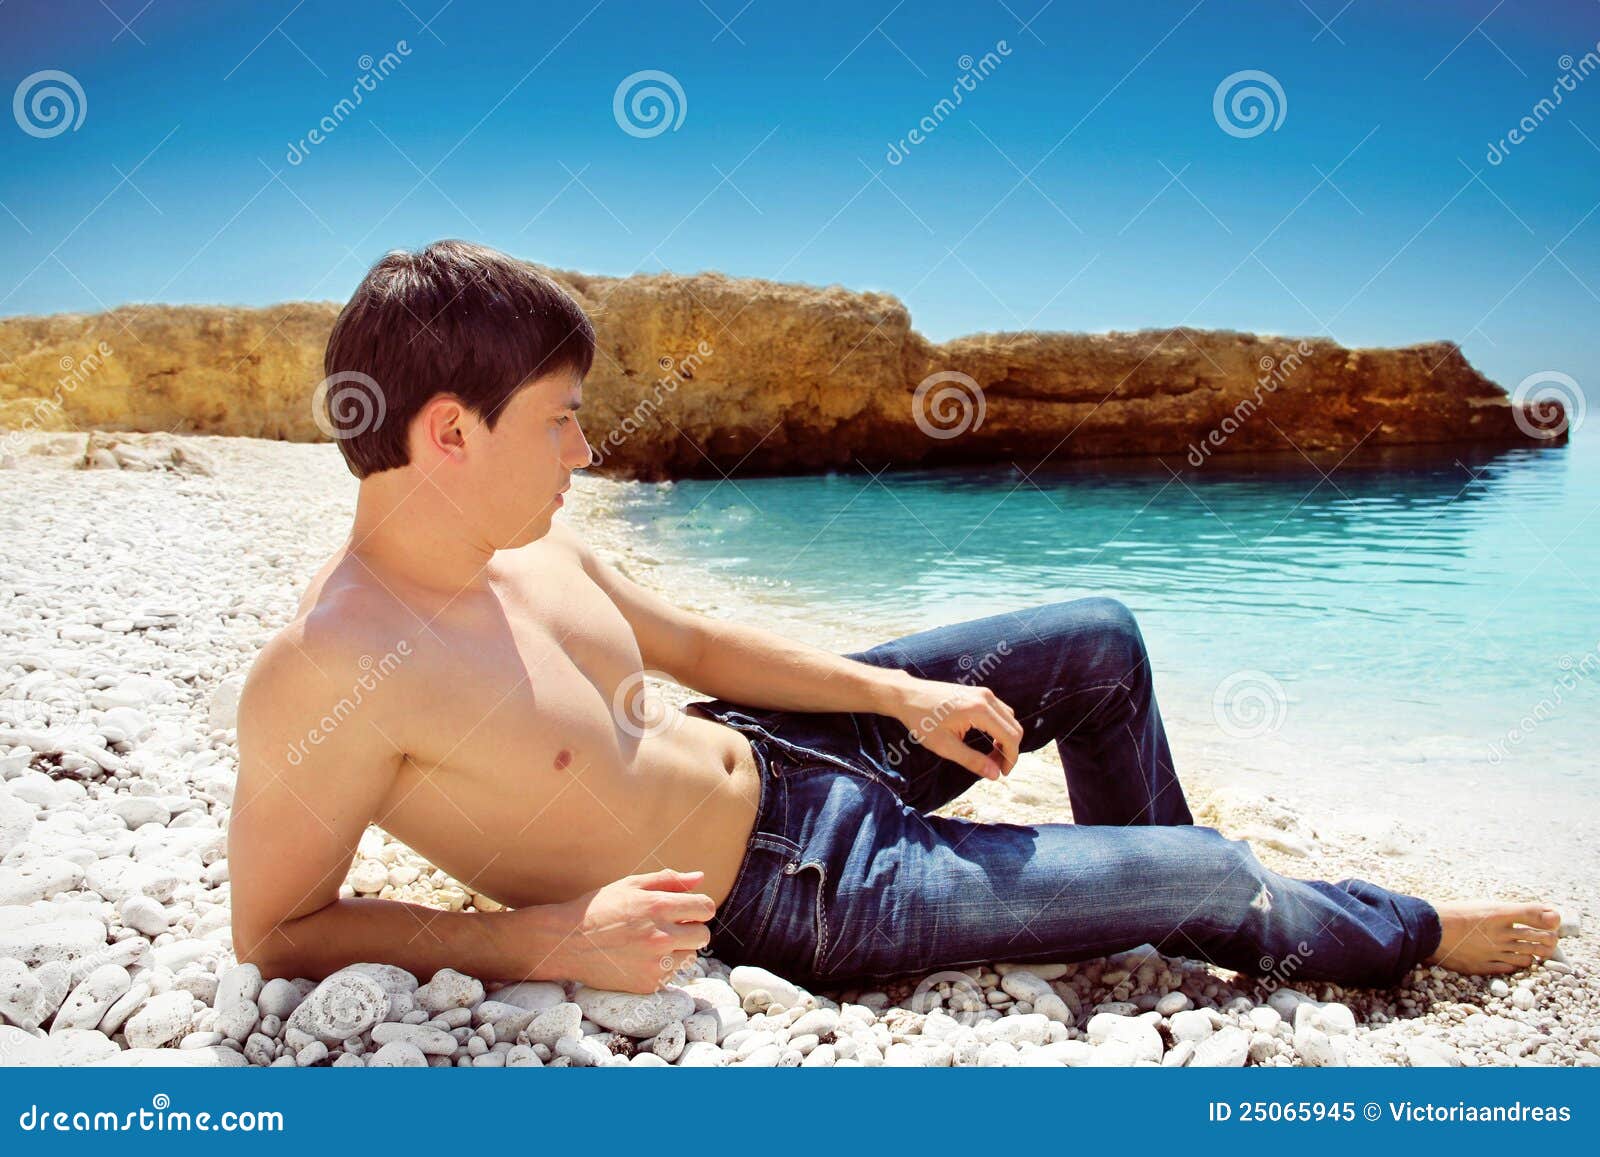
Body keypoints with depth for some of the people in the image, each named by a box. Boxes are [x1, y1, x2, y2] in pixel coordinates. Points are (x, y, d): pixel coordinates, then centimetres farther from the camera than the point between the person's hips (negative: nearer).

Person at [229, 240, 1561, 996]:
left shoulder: (530, 549, -5)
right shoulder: (332, 668, -28)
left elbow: (688, 642, 8)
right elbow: (276, 934, -20)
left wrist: (902, 694, 4)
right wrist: (547, 940, -29)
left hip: (768, 754, 8)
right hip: (785, 895, -7)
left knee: (1102, 641, 13)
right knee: (1205, 874, -2)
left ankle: (1149, 908, 37)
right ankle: (1415, 934, 33)